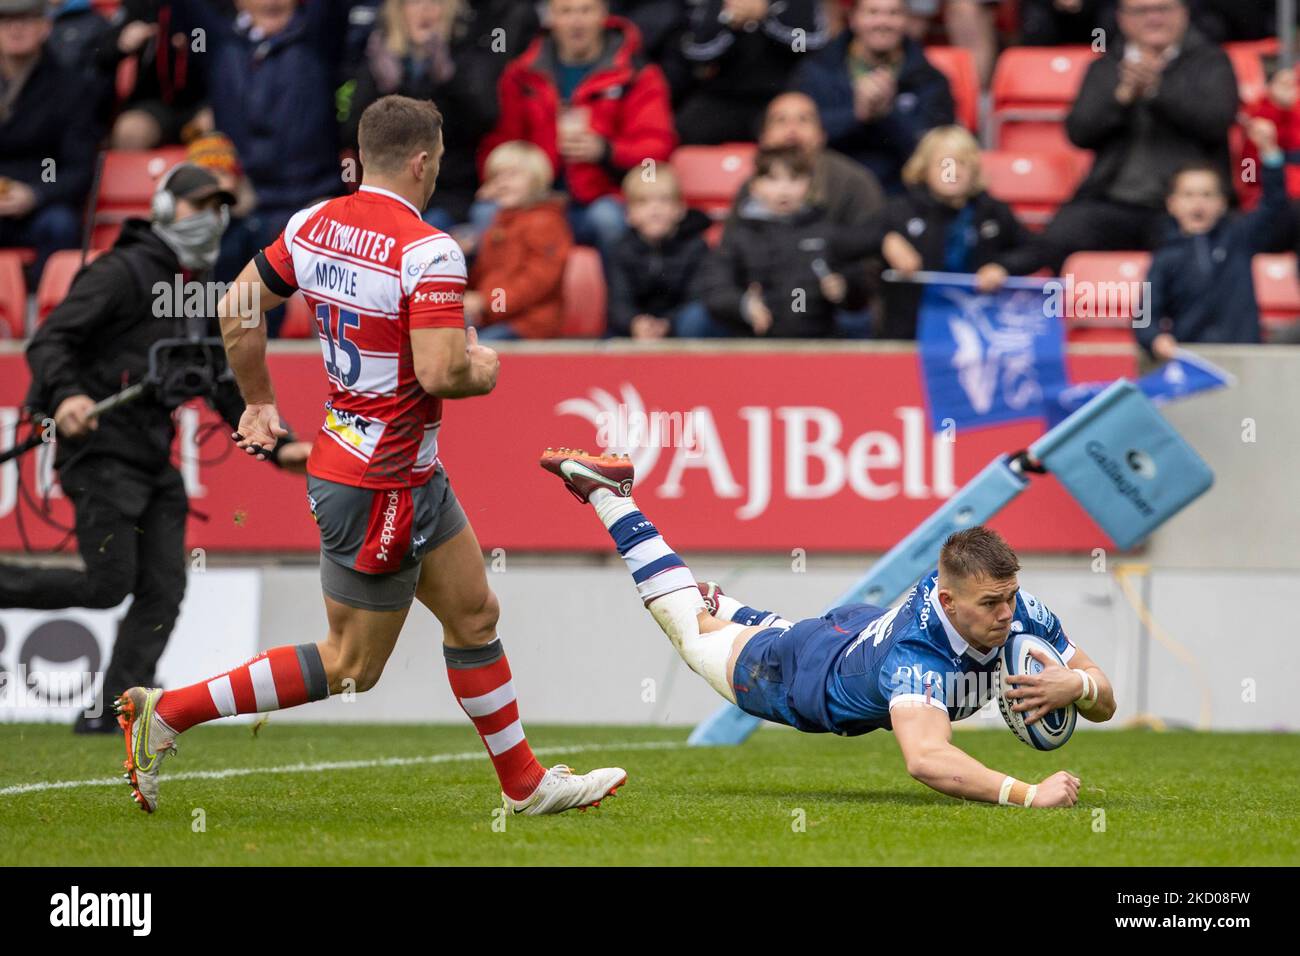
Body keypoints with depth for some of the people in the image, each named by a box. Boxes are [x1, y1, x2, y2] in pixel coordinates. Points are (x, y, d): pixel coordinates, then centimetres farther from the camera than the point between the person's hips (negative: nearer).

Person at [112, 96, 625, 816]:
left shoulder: (313, 224, 2)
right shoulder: (427, 251, -22)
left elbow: (237, 309, 9)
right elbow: (439, 373, -29)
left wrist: (259, 402, 22)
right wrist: (483, 371, -7)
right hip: (379, 487, -9)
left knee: (474, 614, 17)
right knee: (350, 668, 2)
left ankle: (525, 783, 26)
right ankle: (168, 712, 3)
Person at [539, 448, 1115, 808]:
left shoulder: (1016, 611, -32)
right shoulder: (916, 657, -50)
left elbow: (1105, 704, -22)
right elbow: (926, 759, -66)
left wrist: (1078, 685, -45)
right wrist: (1025, 795, -74)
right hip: (806, 679, -4)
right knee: (693, 632, 24)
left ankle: (719, 603, 66)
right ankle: (606, 491, 43)